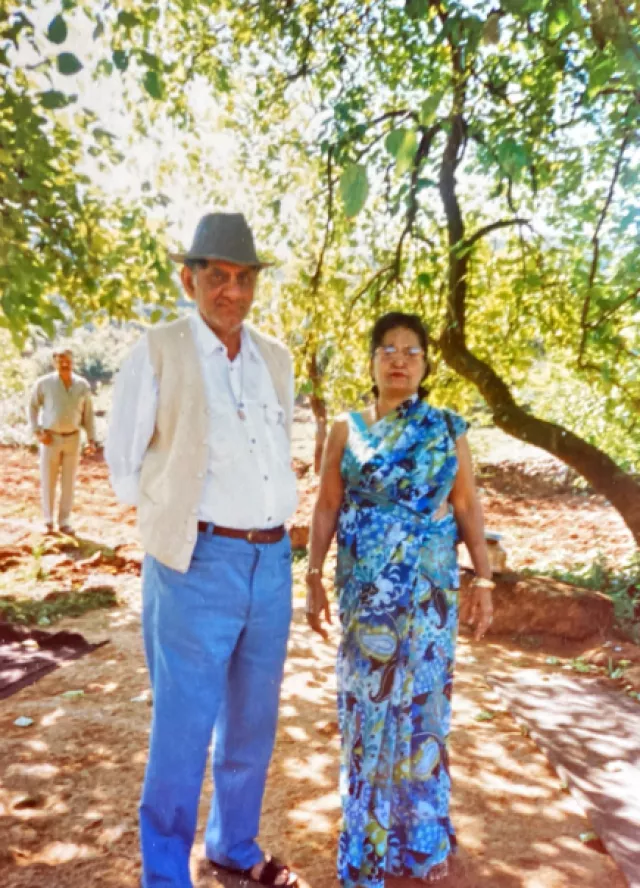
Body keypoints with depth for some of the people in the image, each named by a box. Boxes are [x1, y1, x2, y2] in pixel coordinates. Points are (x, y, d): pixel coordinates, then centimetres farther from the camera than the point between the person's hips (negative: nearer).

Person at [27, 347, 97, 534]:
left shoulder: (83, 385, -1)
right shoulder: (44, 383, -8)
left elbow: (88, 414, 4)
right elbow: (32, 407, 3)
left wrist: (92, 440, -3)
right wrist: (37, 432, -8)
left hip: (72, 439, 2)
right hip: (50, 439, -2)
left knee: (69, 482, 4)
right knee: (48, 482, 3)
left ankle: (64, 522, 15)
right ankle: (48, 521, 18)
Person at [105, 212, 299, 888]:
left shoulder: (276, 358, 9)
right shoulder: (158, 351, -6)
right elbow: (123, 462, -1)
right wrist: (180, 524, 3)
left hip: (272, 561, 6)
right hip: (197, 564, -5)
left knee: (252, 722, 18)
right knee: (183, 730, 4)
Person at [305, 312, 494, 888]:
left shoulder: (447, 427, 2)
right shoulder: (347, 429, 2)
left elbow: (468, 507, 3)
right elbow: (327, 507, 2)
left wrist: (484, 580, -1)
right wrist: (315, 578, -2)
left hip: (431, 587, 1)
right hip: (365, 587, 0)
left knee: (422, 702, 9)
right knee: (368, 703, 7)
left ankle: (422, 836, 30)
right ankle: (369, 841, 27)